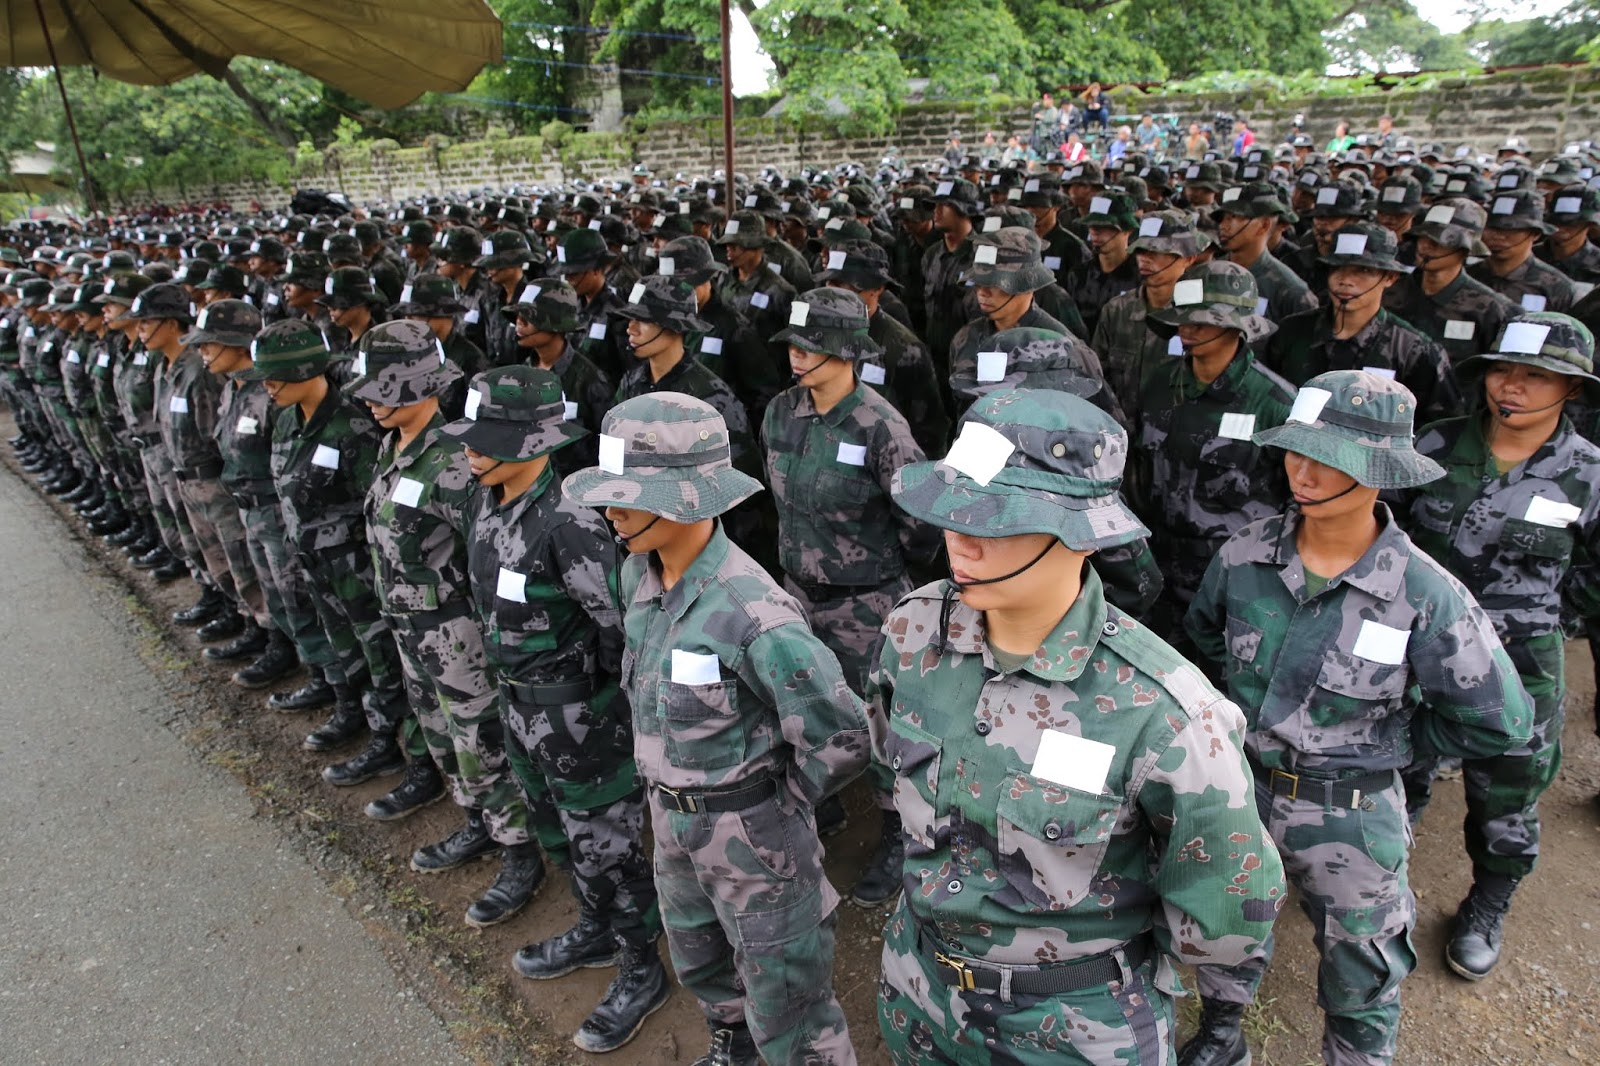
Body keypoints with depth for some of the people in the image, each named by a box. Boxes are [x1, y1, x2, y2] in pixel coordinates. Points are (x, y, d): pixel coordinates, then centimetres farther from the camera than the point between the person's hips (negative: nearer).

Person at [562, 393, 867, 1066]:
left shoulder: (753, 614, -32)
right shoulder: (638, 573, -7)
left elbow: (842, 739, -26)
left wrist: (777, 803, -12)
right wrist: (666, 789, 13)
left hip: (750, 833, -8)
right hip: (672, 820, 8)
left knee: (785, 1007, 12)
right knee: (697, 961, 31)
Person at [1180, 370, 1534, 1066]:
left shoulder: (1424, 595, -20)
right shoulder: (1247, 554, -12)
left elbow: (1498, 722, -7)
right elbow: (1203, 631, 10)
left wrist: (1388, 738, -4)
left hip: (1348, 815, -3)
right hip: (1237, 785, 3)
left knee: (1362, 980, 19)